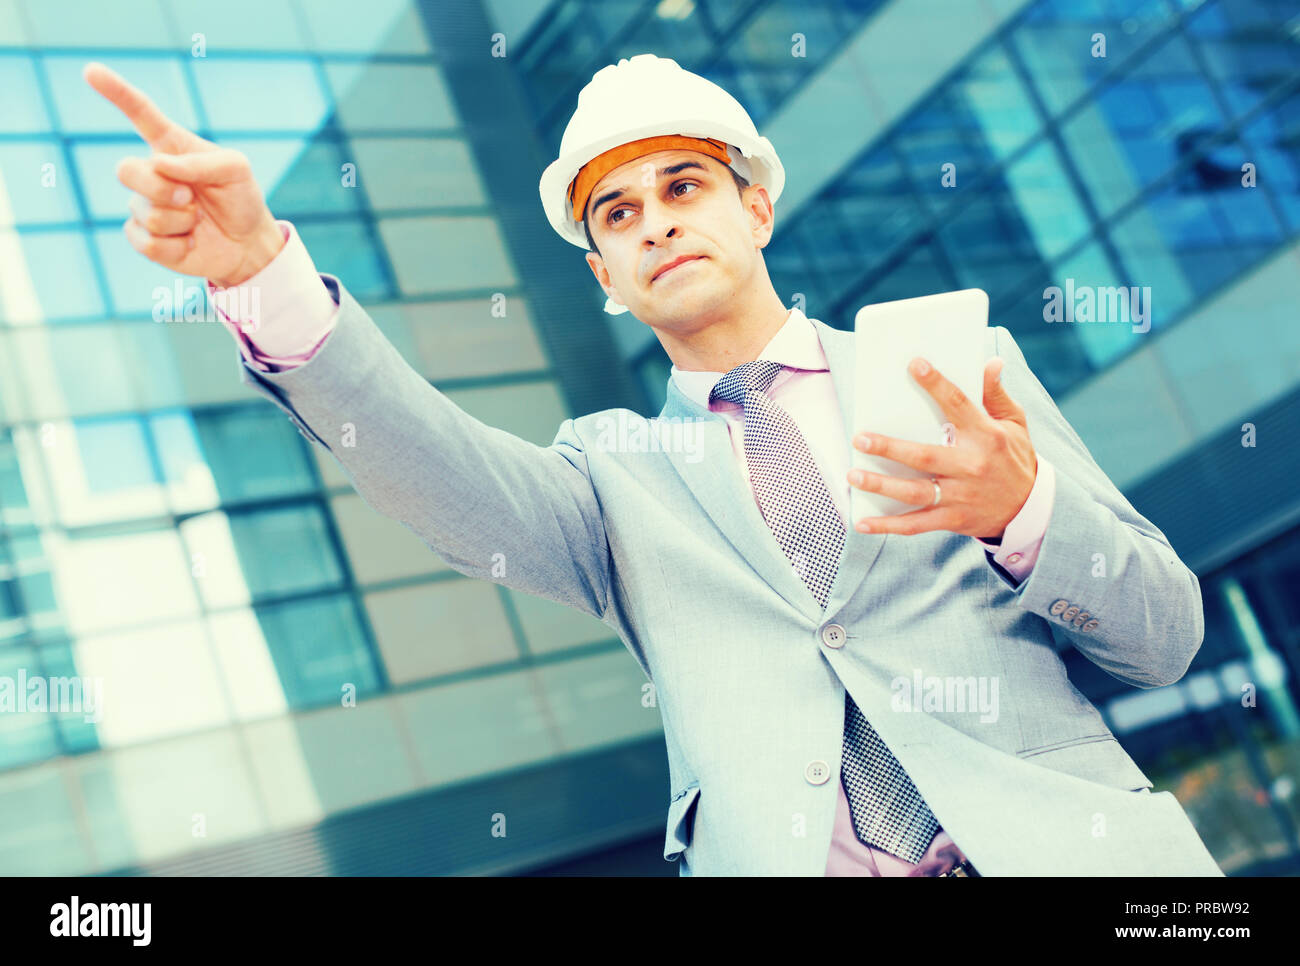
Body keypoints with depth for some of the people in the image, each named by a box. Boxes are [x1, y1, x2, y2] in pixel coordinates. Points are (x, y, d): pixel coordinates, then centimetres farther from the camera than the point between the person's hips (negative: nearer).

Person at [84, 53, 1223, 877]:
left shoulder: (965, 367, 15)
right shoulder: (617, 469, 17)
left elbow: (1166, 638, 11)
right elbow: (465, 484, -5)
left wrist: (1022, 507, -10)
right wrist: (261, 270, -19)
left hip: (1059, 840, -1)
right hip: (781, 855, 2)